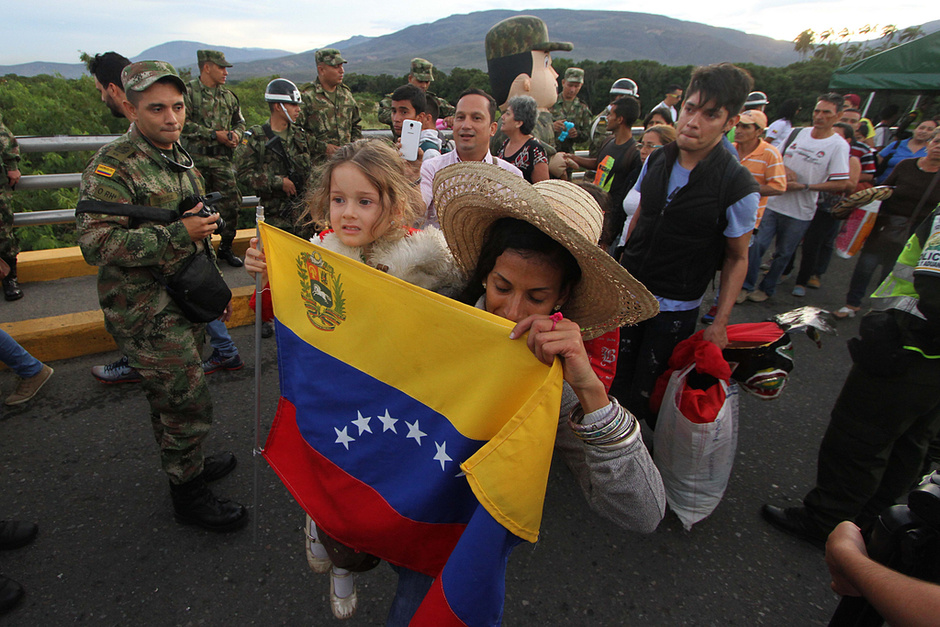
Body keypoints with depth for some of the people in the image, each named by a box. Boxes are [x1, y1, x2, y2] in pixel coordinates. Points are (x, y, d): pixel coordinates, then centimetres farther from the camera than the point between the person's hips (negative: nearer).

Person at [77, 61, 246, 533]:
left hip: (185, 303, 8)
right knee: (188, 404, -2)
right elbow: (96, 242, -25)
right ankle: (188, 495, 18)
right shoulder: (113, 166, -16)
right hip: (148, 314, -8)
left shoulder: (179, 158, 13)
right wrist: (180, 233, -26)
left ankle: (188, 464, 39)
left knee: (171, 396, 22)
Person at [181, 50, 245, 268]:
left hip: (223, 159, 5)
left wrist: (236, 133, 0)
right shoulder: (188, 91, -3)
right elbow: (183, 124, -12)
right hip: (196, 158, -4)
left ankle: (226, 247, 16)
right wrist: (215, 134, -15)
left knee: (231, 202, 1)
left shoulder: (228, 96, 15)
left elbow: (240, 121, 23)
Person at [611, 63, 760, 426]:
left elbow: (737, 258, -6)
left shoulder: (739, 188, -15)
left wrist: (720, 324, -9)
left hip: (676, 309, -4)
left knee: (646, 393, 5)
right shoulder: (656, 160, -2)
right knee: (615, 381, 13)